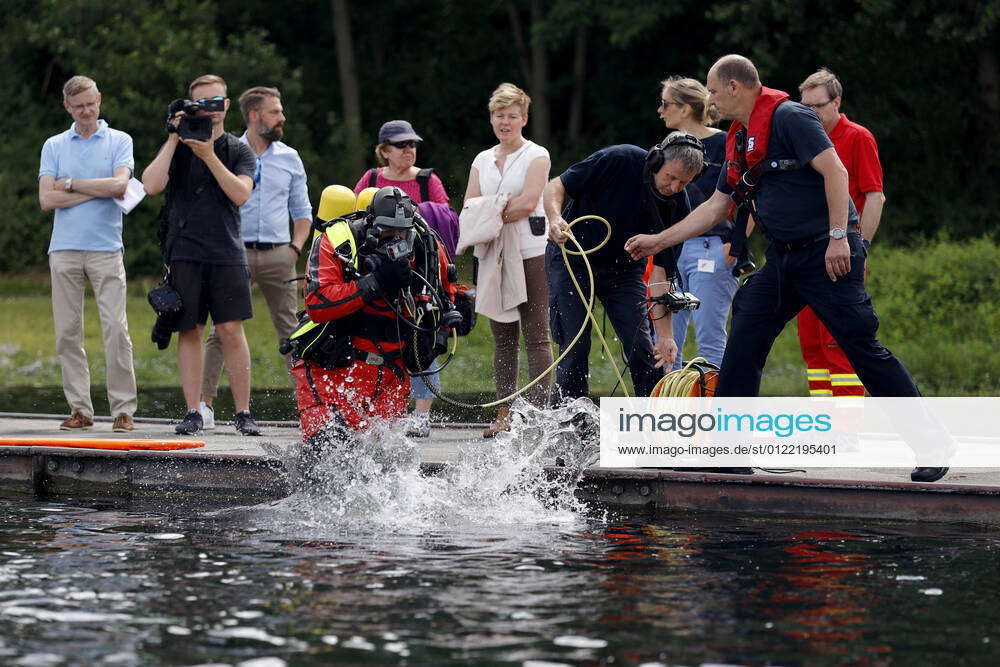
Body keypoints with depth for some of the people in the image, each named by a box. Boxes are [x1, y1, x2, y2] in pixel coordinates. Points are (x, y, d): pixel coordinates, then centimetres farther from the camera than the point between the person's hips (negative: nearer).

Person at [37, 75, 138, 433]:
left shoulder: (119, 141, 8)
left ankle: (123, 409, -7)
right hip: (65, 249, 2)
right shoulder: (54, 146, 12)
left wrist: (71, 183, -3)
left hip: (106, 248, -2)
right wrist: (97, 191, -4)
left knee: (116, 329, -9)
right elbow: (47, 199, 0)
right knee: (68, 332, 0)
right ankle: (80, 409, 4)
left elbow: (119, 185, -10)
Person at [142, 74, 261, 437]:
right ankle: (193, 412, 5)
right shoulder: (176, 147, 10)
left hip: (227, 253, -1)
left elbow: (241, 193, -8)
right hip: (184, 252, 1)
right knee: (189, 331, 0)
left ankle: (243, 412, -2)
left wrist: (210, 156, -13)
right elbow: (152, 185, -6)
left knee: (231, 330, -6)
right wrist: (173, 140, -8)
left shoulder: (238, 151, 9)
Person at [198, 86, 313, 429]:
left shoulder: (289, 158, 12)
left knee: (290, 330, 2)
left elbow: (302, 210, 17)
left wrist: (296, 247, 3)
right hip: (235, 252, -2)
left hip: (278, 255, 2)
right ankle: (205, 403, -4)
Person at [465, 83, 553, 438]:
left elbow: (528, 202, -14)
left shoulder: (536, 156, 0)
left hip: (530, 253, -6)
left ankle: (539, 411, -8)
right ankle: (505, 414, 10)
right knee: (503, 336, 7)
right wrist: (505, 211, -12)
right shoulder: (482, 161, 16)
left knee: (536, 336, -7)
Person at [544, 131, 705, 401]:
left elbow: (662, 269, -14)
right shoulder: (618, 160, -26)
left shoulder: (678, 205, -15)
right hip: (572, 260, -3)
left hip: (624, 268, 3)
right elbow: (555, 186, -17)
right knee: (575, 345, -8)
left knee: (641, 345, -7)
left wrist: (664, 334, -20)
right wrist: (555, 218, -39)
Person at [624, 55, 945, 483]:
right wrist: (658, 241, 23)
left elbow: (834, 171, -19)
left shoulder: (788, 118, -11)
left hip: (828, 254, -9)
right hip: (783, 258, 9)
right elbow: (715, 207, 23)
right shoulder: (739, 142, 16)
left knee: (862, 347, -10)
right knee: (744, 340, 3)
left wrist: (838, 237, -25)